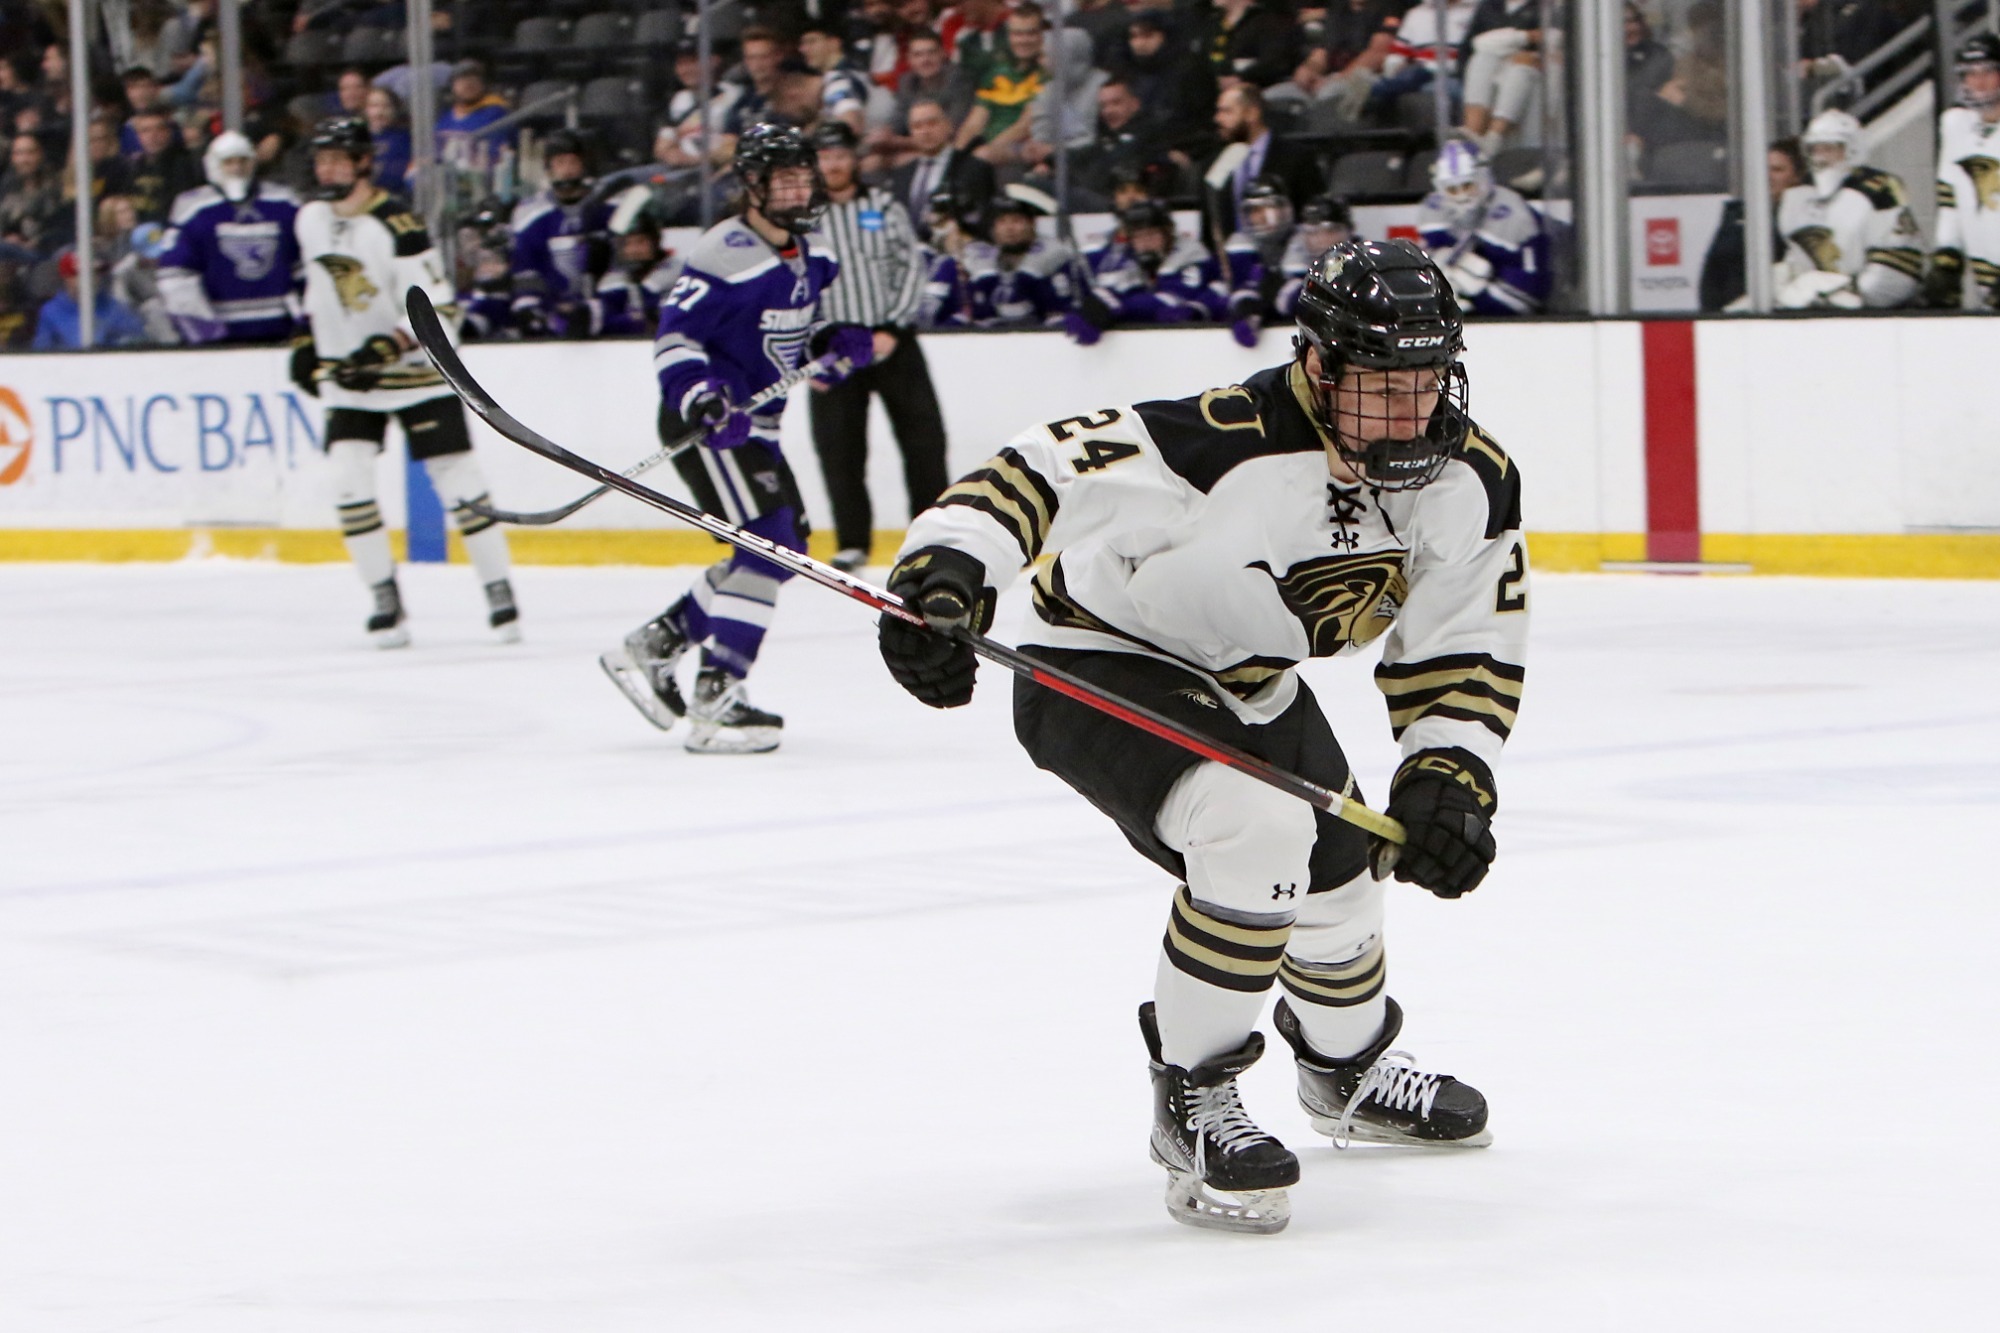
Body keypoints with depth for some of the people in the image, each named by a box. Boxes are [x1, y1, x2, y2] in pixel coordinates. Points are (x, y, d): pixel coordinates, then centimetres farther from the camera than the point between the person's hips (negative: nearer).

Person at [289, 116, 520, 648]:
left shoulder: (397, 224, -20)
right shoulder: (311, 218, 3)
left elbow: (437, 305, -23)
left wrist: (385, 349, -31)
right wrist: (307, 343, 16)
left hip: (416, 372, -6)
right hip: (348, 374, 6)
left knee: (457, 478, -6)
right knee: (349, 481, -10)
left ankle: (498, 591, 5)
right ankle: (386, 600, -2)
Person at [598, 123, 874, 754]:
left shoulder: (800, 253, 10)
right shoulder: (727, 253, -18)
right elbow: (675, 333, -21)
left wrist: (837, 343, 4)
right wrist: (697, 394, -35)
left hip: (755, 424, 10)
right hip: (706, 422, -10)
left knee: (784, 548, 15)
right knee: (770, 544, -20)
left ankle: (651, 647, 23)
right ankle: (714, 702, -20)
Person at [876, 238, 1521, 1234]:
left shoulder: (1472, 485, -13)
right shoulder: (1230, 445, -35)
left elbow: (1464, 648, -3)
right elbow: (1042, 474, -35)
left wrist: (1448, 774, -15)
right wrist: (947, 568, -50)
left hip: (1253, 684, 8)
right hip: (1100, 667, -8)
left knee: (1341, 870, 19)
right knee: (1257, 831, -30)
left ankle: (1349, 1073, 52)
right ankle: (1192, 1098, -14)